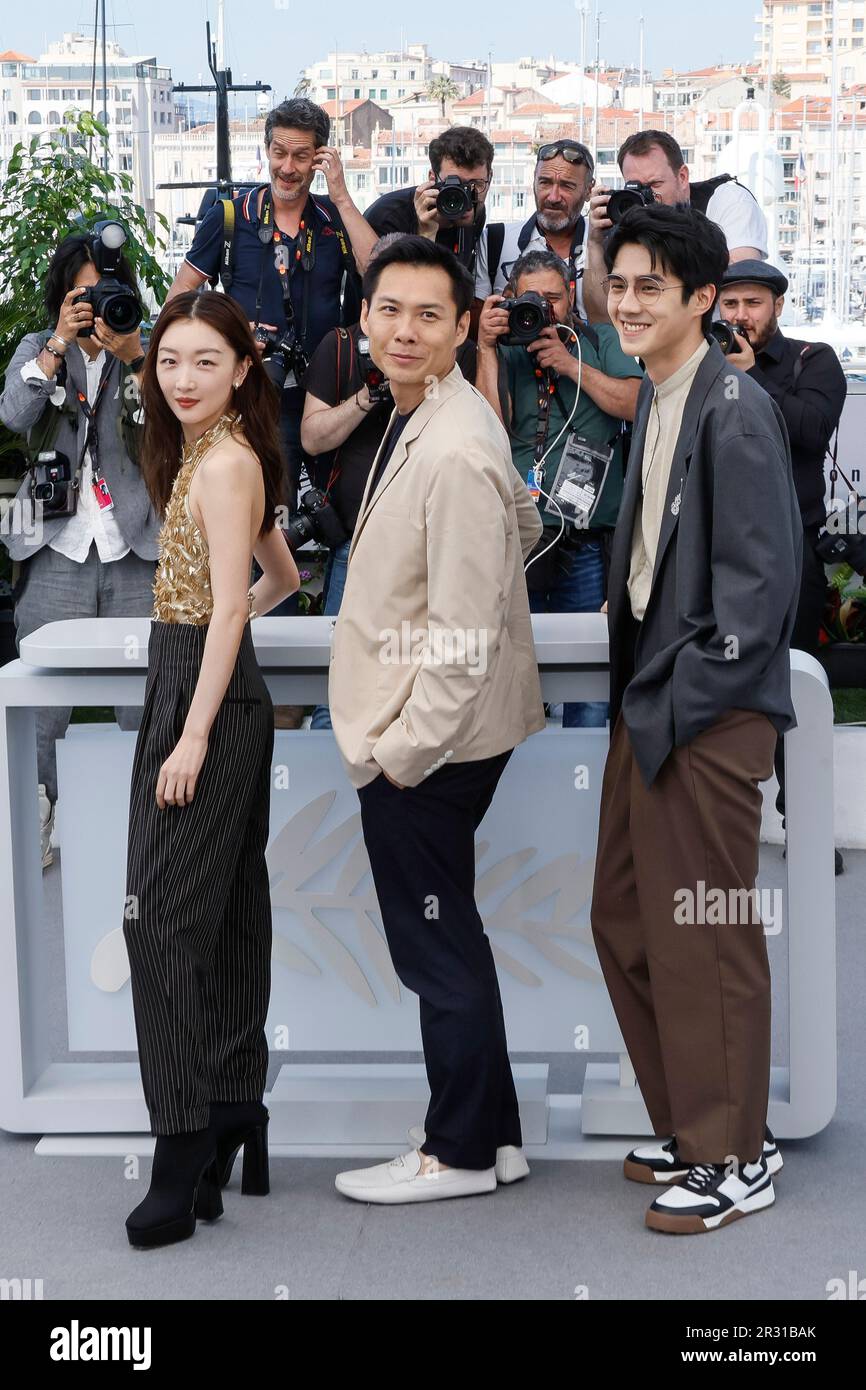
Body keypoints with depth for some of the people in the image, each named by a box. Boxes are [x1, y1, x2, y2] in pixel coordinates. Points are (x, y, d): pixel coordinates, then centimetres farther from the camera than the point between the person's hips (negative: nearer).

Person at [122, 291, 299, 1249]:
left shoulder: (225, 461, -13)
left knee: (165, 913, -12)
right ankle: (236, 1122, 20)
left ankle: (187, 1153, -11)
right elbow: (281, 578, 27)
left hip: (206, 696, -10)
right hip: (206, 687, 10)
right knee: (225, 911, 12)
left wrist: (194, 737, -21)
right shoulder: (210, 454, 16)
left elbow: (229, 608, -19)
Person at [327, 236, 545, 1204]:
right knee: (445, 941, 17)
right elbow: (523, 525, 24)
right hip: (408, 733, 10)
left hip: (428, 743, -10)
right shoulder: (417, 418, 8)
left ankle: (460, 1152, 18)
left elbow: (467, 635, -23)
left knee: (438, 946, 3)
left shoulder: (455, 452, -22)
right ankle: (494, 1135, 28)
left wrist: (406, 750, -17)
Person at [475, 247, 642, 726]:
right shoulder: (504, 353, 9)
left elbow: (634, 404, -3)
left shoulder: (601, 340, 11)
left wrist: (570, 364, -8)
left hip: (588, 546, 0)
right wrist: (487, 349, -8)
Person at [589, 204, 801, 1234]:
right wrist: (632, 690, 11)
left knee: (706, 938, -1)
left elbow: (761, 578, -17)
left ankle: (737, 1159, 14)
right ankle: (689, 1125, 29)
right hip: (647, 698, 9)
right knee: (623, 920, 15)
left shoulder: (735, 410, -13)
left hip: (709, 712, -9)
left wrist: (683, 701, -17)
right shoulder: (655, 398, 13)